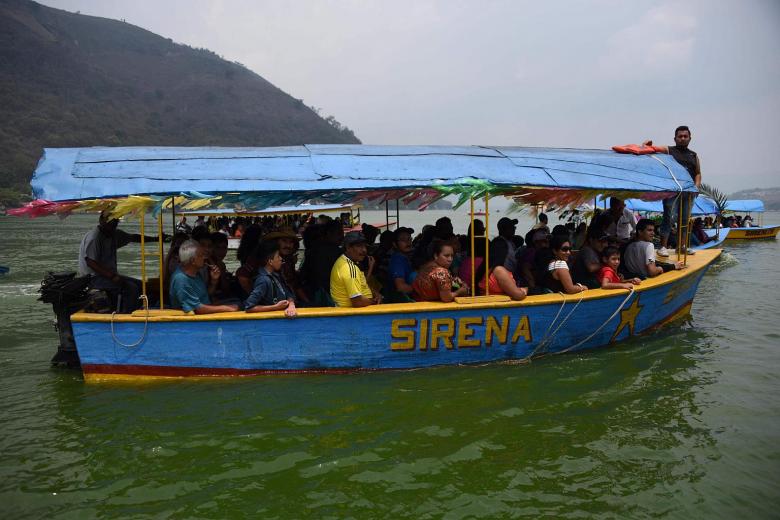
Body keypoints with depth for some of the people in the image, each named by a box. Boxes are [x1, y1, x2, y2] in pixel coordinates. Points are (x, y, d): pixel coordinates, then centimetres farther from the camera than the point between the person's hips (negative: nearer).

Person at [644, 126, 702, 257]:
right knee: (669, 218, -11)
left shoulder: (693, 155, 19)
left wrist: (697, 185, 1)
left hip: (688, 192, 5)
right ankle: (663, 246, -10)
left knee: (685, 219, 8)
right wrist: (647, 145, -28)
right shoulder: (668, 150, 5)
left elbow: (698, 173, 19)